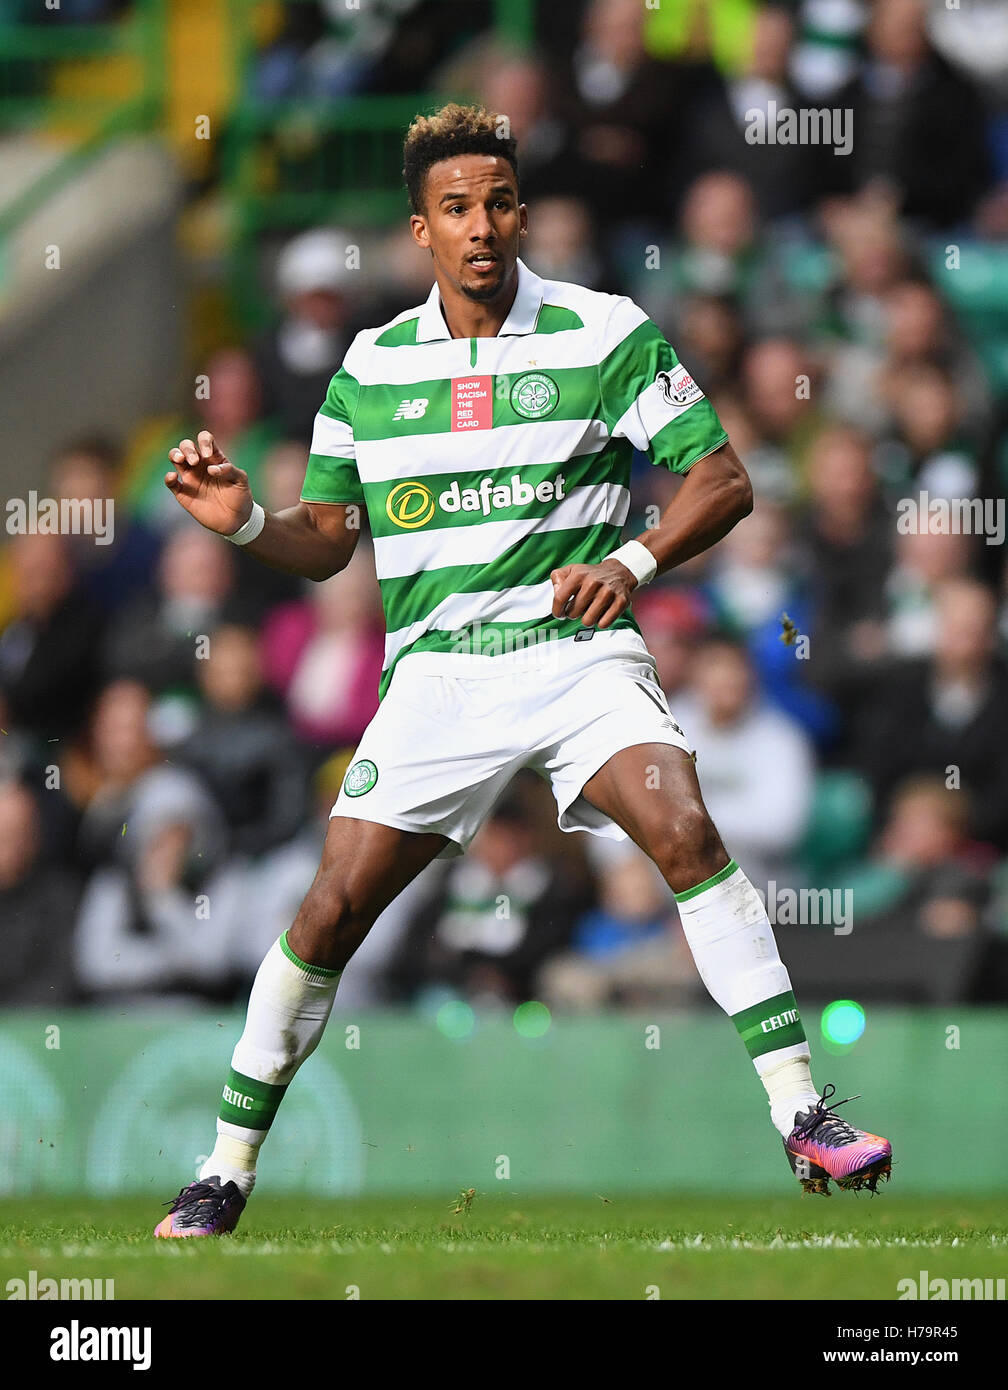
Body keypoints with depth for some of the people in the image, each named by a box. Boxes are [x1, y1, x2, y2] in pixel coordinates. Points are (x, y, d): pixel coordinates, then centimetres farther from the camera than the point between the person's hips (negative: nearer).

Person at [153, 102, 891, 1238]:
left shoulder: (605, 334, -1)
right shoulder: (371, 366, 8)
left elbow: (723, 479, -1)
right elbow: (325, 540, 15)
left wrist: (634, 559, -18)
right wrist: (242, 522, -6)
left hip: (576, 652, -2)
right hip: (436, 670, 2)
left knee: (685, 832, -27)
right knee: (328, 915, -5)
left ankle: (803, 1117, -24)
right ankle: (225, 1171, 11)